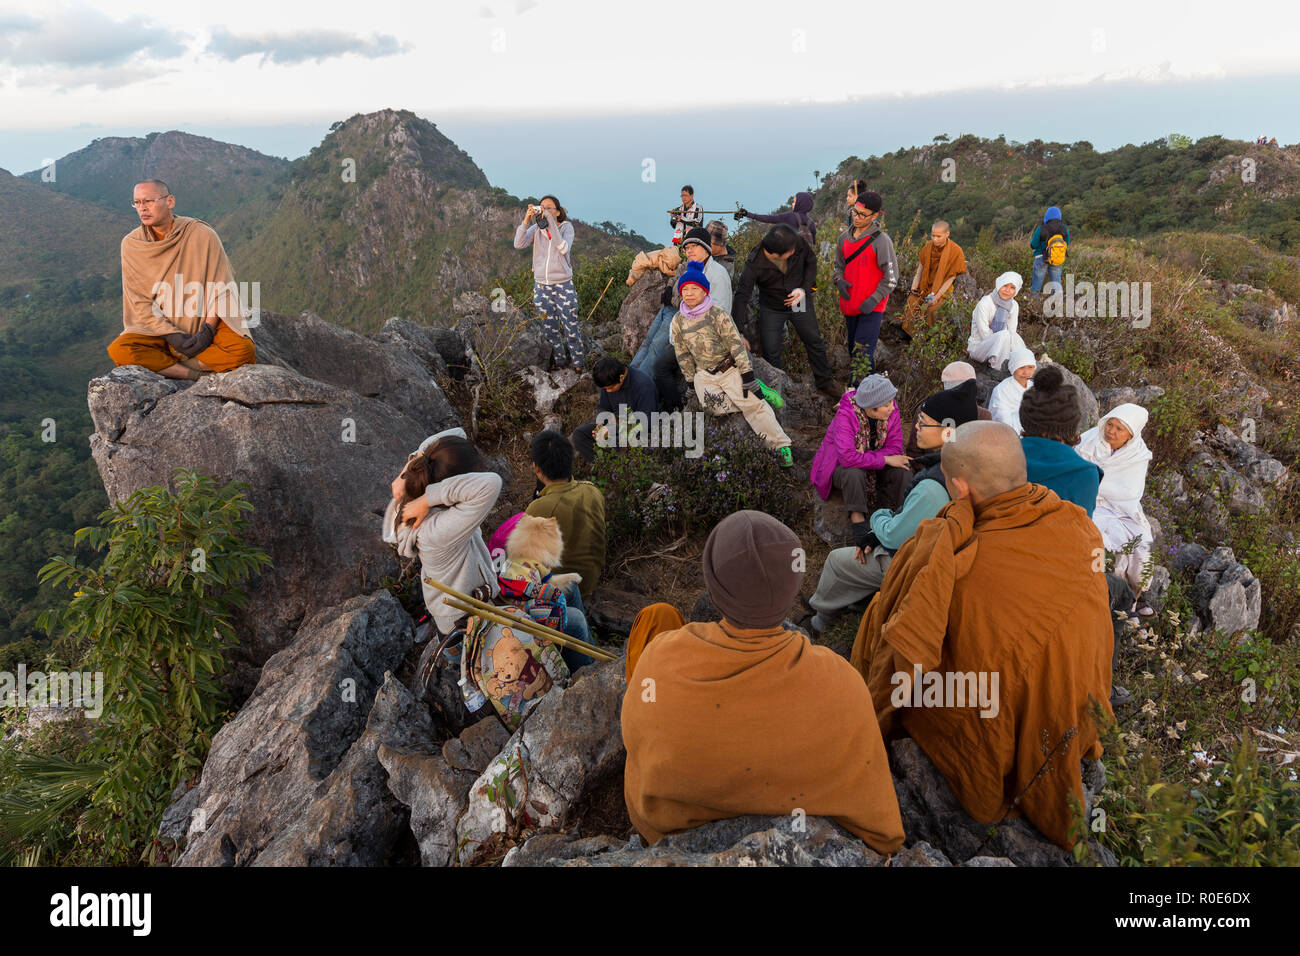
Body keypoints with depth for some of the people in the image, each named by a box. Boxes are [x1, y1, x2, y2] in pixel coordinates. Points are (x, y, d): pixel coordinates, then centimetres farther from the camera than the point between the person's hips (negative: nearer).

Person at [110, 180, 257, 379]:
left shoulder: (202, 235, -9)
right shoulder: (131, 244, -3)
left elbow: (222, 290, -7)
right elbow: (140, 303, -4)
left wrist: (207, 330, -18)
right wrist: (173, 336, -17)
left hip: (206, 321, -1)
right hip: (160, 327, 2)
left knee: (243, 350, -32)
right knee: (119, 351, -27)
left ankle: (163, 365, -17)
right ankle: (197, 375, -21)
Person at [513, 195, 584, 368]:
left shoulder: (566, 227, -4)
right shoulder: (536, 229, 2)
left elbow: (564, 248, -23)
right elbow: (519, 244, -13)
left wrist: (550, 222, -28)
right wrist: (526, 220, -23)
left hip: (563, 284, -3)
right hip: (541, 286, 3)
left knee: (571, 328, 1)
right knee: (550, 330, 11)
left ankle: (579, 364, 16)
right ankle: (558, 363, 25)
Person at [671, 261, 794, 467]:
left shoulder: (718, 315, -11)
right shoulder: (678, 321, 1)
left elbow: (737, 345, -12)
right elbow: (683, 354, 9)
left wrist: (748, 377, -16)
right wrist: (692, 382, 8)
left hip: (730, 370, -3)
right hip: (704, 375, 3)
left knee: (754, 404, -16)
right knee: (716, 407, -23)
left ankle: (781, 446, -14)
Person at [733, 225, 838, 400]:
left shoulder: (798, 244, -25)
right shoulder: (755, 264, -32)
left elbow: (811, 261, -4)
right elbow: (741, 296, -27)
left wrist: (804, 289, -17)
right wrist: (742, 330, -33)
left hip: (799, 301, 3)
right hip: (771, 310, -3)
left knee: (815, 342, 16)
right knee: (771, 353, 4)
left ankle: (826, 384, 36)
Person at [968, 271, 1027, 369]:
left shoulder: (1014, 305, 2)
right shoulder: (985, 303, -18)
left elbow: (1012, 332, 0)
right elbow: (985, 334, -19)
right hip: (978, 347, -5)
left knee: (1015, 336, -27)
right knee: (1003, 334, -32)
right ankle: (996, 370, -25)